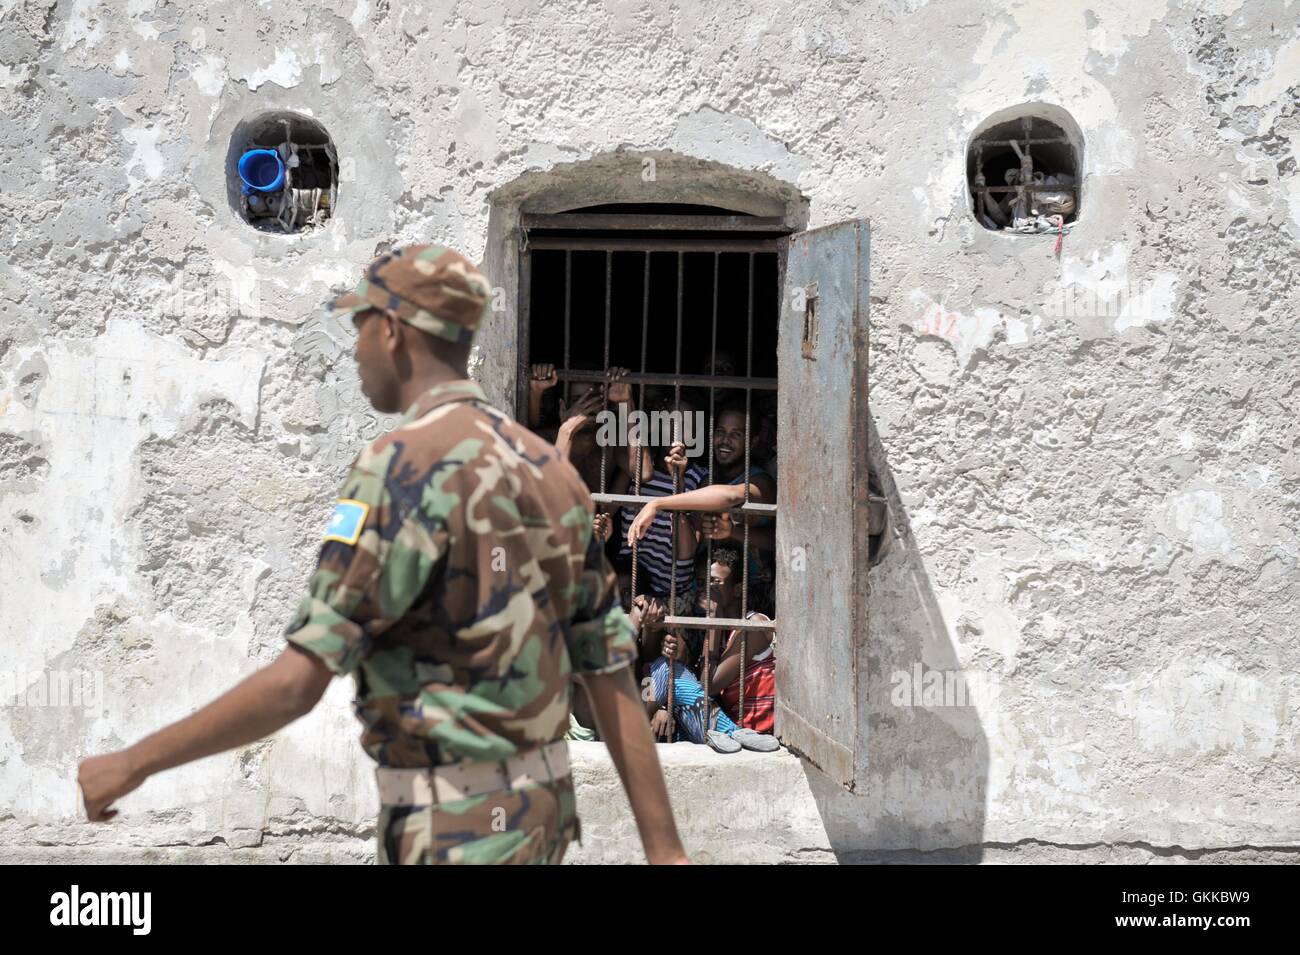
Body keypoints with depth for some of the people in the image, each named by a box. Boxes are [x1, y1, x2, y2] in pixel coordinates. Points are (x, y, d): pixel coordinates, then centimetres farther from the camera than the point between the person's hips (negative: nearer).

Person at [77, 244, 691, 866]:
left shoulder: (404, 467, -21)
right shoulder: (544, 471, 6)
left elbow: (296, 684, -25)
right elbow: (613, 677, 5)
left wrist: (133, 762, -11)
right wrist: (665, 851, 6)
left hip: (461, 834, -9)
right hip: (531, 810, 9)